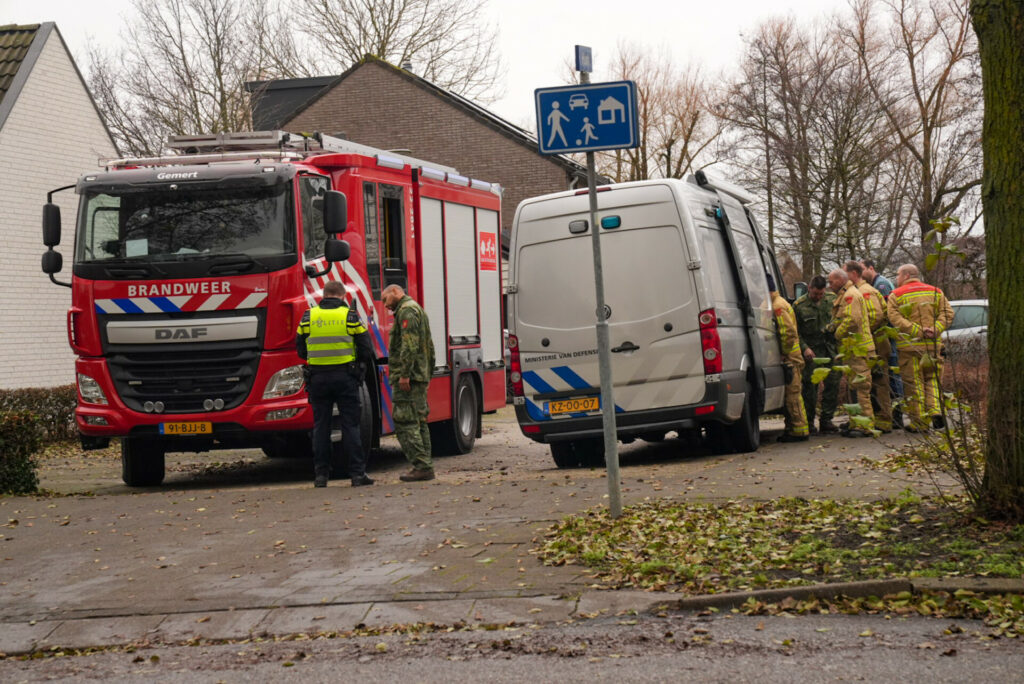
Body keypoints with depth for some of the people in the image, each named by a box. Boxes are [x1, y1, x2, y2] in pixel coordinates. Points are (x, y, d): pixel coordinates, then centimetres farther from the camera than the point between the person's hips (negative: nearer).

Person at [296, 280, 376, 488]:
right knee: (350, 425, 2)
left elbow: (300, 350, 8)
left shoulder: (308, 317, 2)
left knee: (320, 426, 9)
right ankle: (357, 473, -1)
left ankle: (320, 474, 8)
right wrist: (360, 366, 16)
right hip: (345, 376, -2)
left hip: (318, 377, 2)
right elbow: (366, 350, -3)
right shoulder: (350, 316, -3)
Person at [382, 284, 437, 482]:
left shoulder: (407, 310, -9)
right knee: (419, 422, 11)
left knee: (405, 423, -11)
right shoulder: (418, 310, 24)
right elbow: (429, 347, 27)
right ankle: (426, 467, 11)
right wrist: (428, 373, 27)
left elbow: (409, 344, -21)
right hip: (421, 377, 10)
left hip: (408, 378, -10)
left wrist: (404, 374, -23)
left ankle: (421, 466, -16)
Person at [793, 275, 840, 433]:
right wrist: (804, 348, -13)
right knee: (810, 386, -4)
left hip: (829, 347, 3)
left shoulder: (832, 299, 5)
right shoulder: (799, 305, -4)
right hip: (811, 350, -3)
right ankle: (809, 422, 4)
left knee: (832, 383, 2)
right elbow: (796, 331, -3)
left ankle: (826, 420, 11)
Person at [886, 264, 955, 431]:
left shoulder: (896, 295, 0)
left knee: (914, 383, 2)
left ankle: (919, 422, 3)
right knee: (932, 379, 15)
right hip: (932, 344, 3)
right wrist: (935, 329, -8)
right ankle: (935, 410, -5)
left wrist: (919, 331, -16)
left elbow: (895, 318, -13)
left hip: (909, 345, -3)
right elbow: (947, 313, 1)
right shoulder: (935, 292, 12)